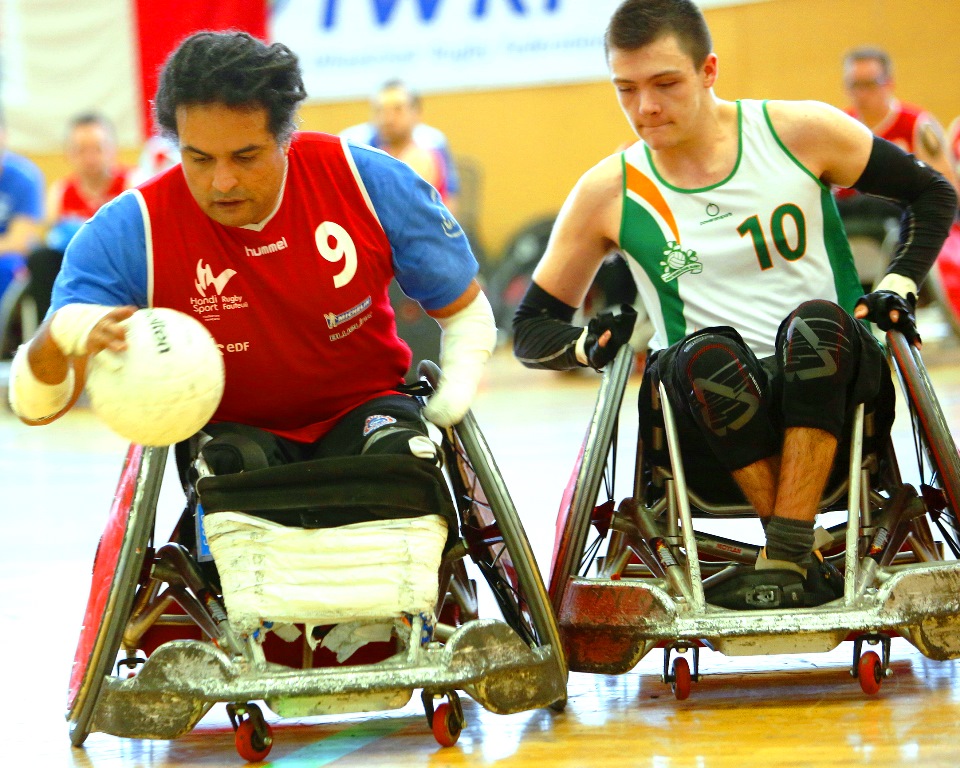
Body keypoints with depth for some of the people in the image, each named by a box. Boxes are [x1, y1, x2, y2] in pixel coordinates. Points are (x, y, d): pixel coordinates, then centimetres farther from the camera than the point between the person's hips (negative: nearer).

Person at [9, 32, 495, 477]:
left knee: (400, 457, -31)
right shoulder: (129, 232, -17)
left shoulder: (368, 182, -13)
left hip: (363, 412, 1)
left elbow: (466, 312, 3)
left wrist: (452, 399, -19)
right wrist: (60, 335, -47)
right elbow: (34, 407, -23)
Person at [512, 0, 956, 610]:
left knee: (816, 324, -34)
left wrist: (898, 286, 0)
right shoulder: (609, 194, 4)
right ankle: (806, 565, -31)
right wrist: (588, 346, -10)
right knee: (705, 353, -34)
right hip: (711, 427, 0)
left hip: (832, 400, 0)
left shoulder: (800, 133, 2)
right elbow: (531, 329, 12)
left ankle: (785, 561, -38)